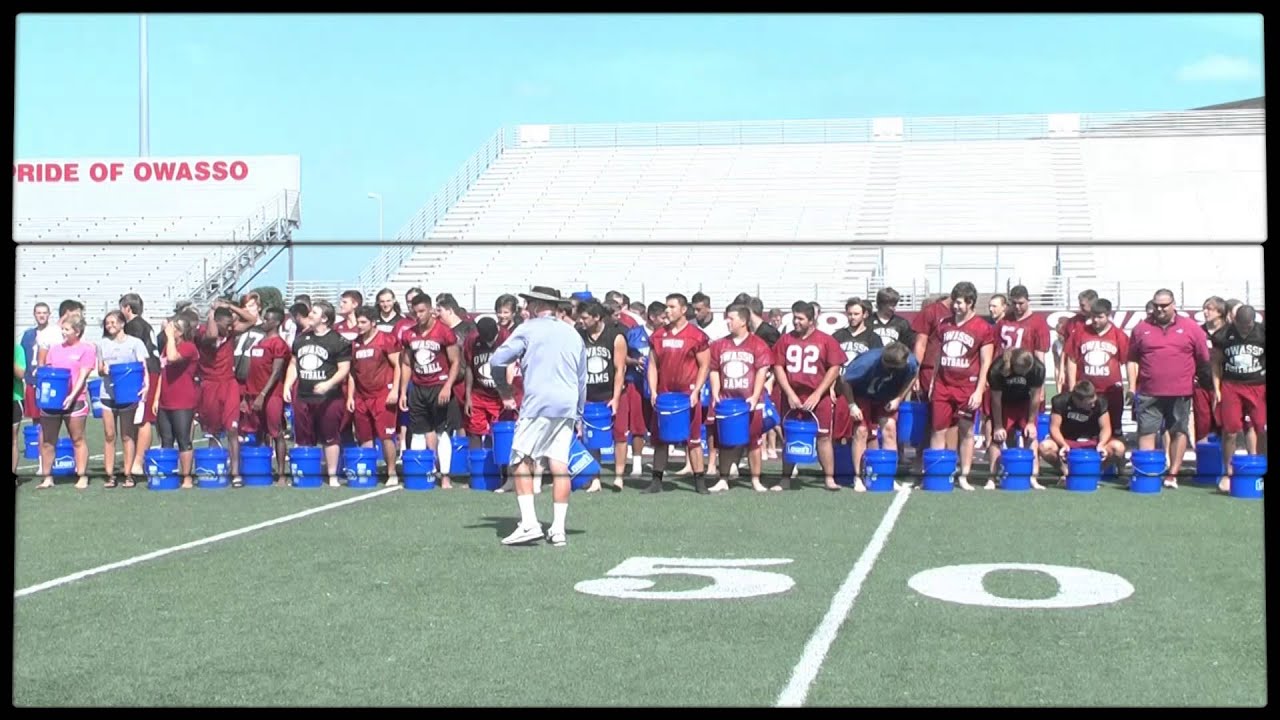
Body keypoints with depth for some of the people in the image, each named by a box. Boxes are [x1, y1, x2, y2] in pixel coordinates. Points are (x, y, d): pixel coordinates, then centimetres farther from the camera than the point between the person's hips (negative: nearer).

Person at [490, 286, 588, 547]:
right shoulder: (573, 334, 20)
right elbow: (582, 379, 23)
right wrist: (579, 414, 28)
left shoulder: (528, 329, 3)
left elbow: (497, 361, -5)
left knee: (521, 461, 0)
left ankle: (529, 523, -12)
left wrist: (505, 391, 9)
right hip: (568, 407, 5)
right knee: (560, 465, 3)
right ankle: (558, 528, 0)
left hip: (538, 404, -5)